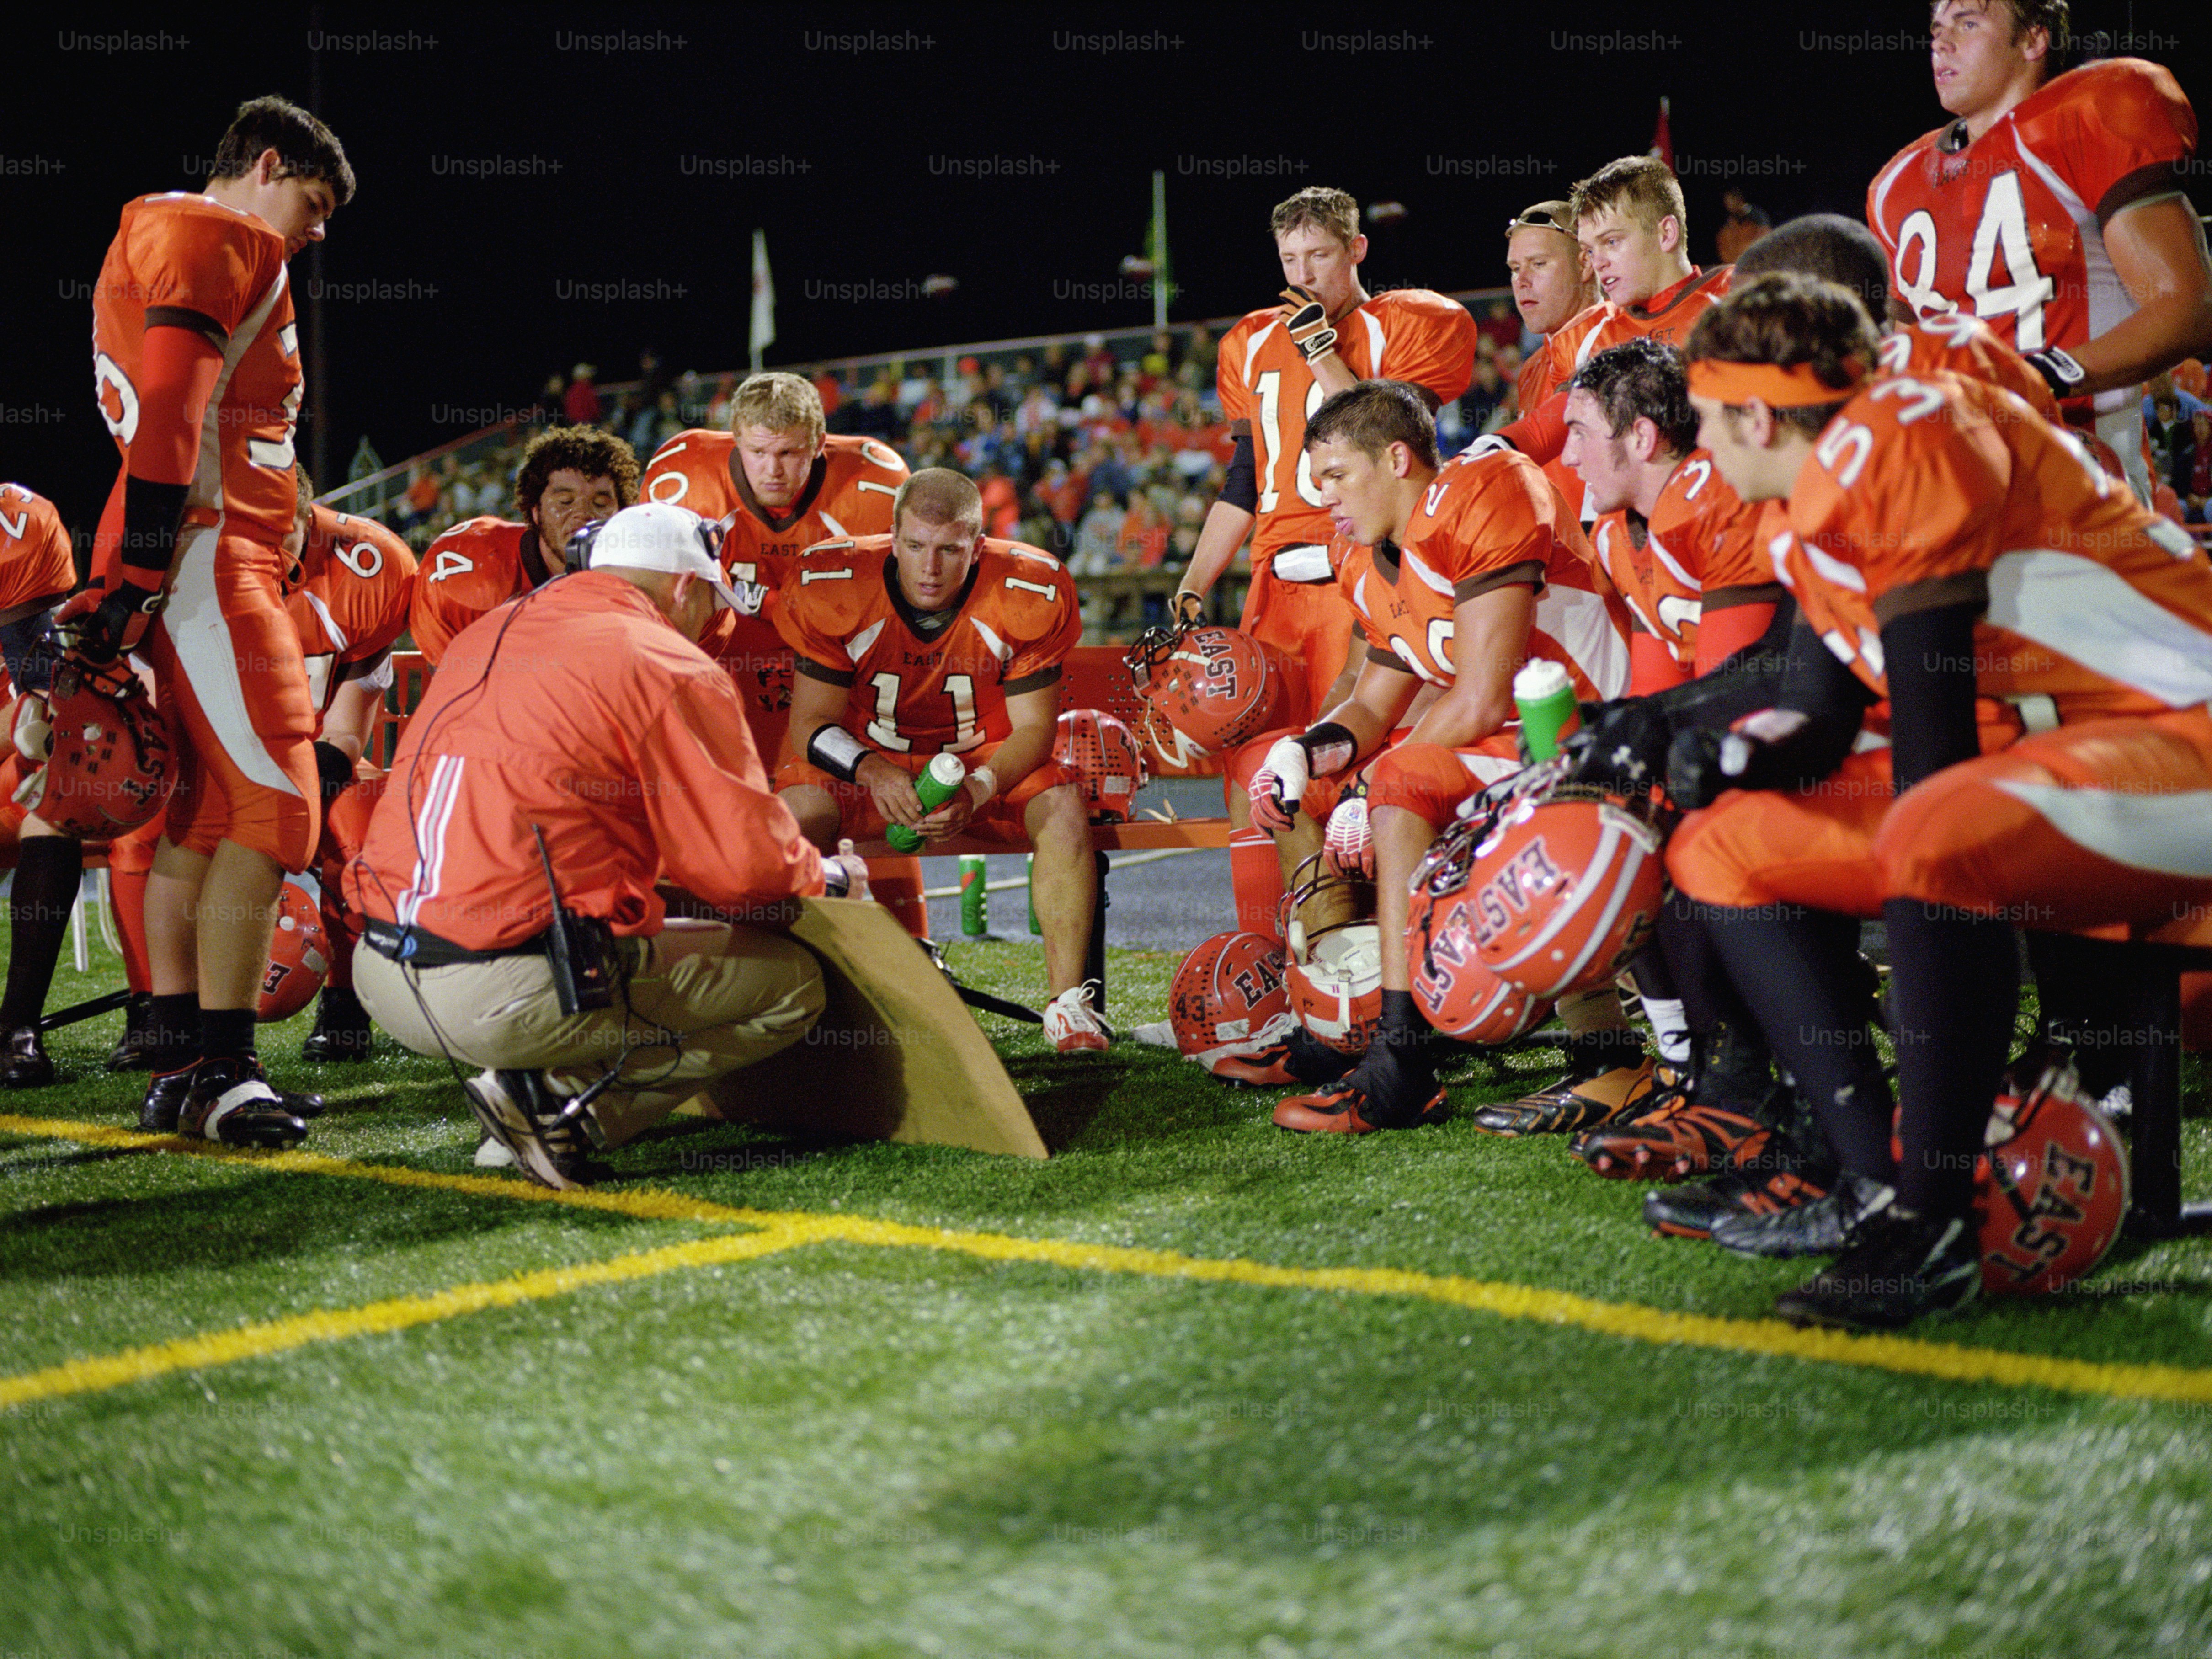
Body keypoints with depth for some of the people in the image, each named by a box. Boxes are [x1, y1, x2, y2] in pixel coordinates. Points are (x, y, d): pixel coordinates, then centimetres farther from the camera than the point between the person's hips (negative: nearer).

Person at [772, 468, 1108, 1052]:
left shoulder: (1026, 595, -17)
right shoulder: (834, 589, -18)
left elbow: (1033, 729, -12)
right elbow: (811, 724, -14)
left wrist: (978, 790, -33)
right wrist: (872, 771, -36)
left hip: (986, 762, 1)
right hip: (864, 760, 0)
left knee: (1062, 807, -28)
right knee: (795, 811, -32)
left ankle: (1068, 1000, -22)